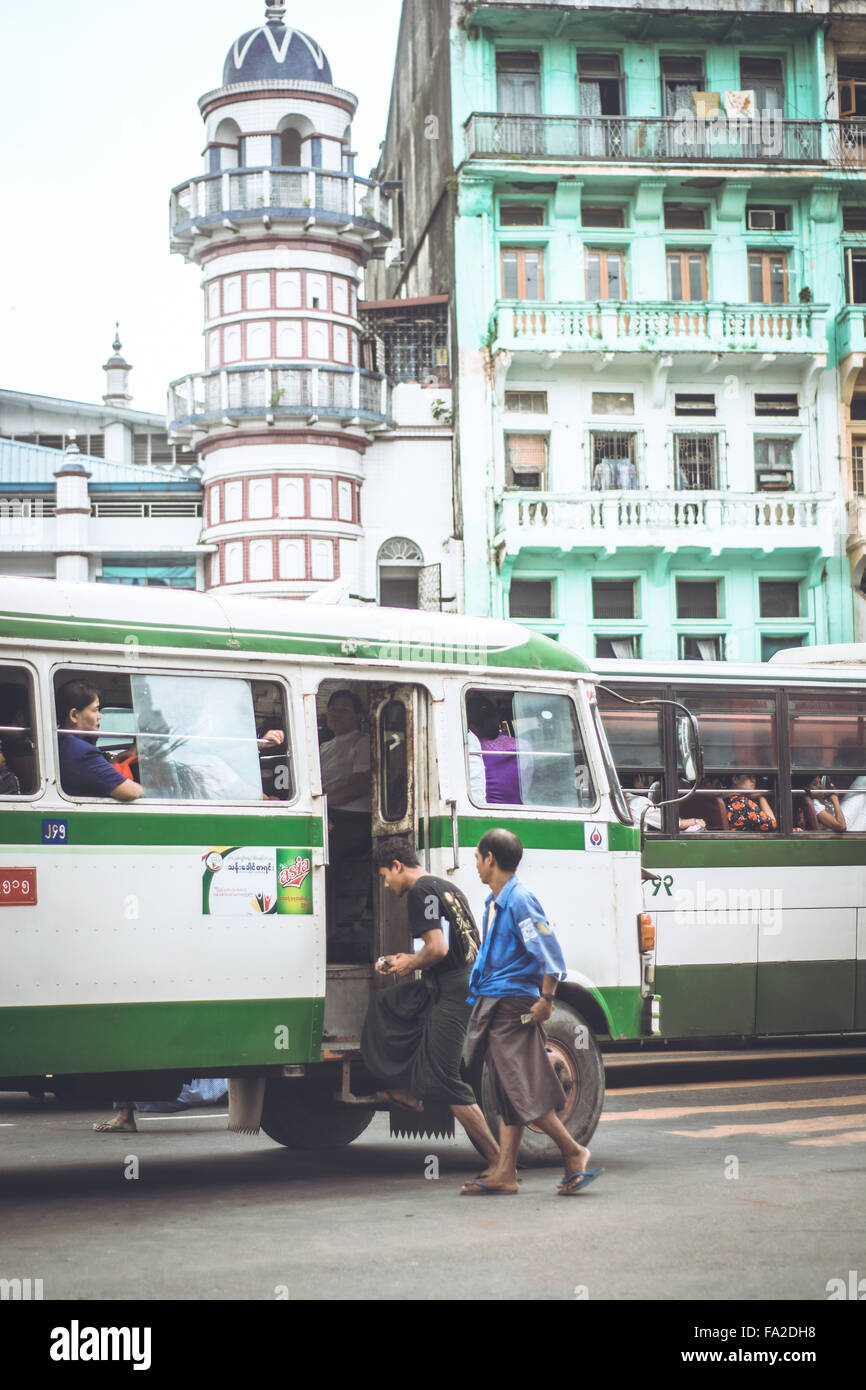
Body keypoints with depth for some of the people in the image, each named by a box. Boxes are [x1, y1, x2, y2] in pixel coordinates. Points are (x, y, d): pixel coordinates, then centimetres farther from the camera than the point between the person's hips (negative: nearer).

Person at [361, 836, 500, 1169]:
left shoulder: (420, 893, -13)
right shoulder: (446, 888, 18)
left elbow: (438, 948, -23)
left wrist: (410, 964, -3)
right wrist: (410, 959, 20)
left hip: (451, 994, -10)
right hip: (464, 981, 10)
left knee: (443, 1079, -7)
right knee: (384, 1003, 26)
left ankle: (497, 1158, -7)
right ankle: (408, 1091, 30)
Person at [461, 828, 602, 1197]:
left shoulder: (520, 900, -14)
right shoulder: (495, 902, 15)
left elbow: (550, 954, -19)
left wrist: (545, 1001, -19)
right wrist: (480, 992, 23)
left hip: (514, 1006, -10)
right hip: (495, 1006, 10)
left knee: (523, 1090, -9)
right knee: (507, 1092, 9)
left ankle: (574, 1153, 1)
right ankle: (504, 1172, 10)